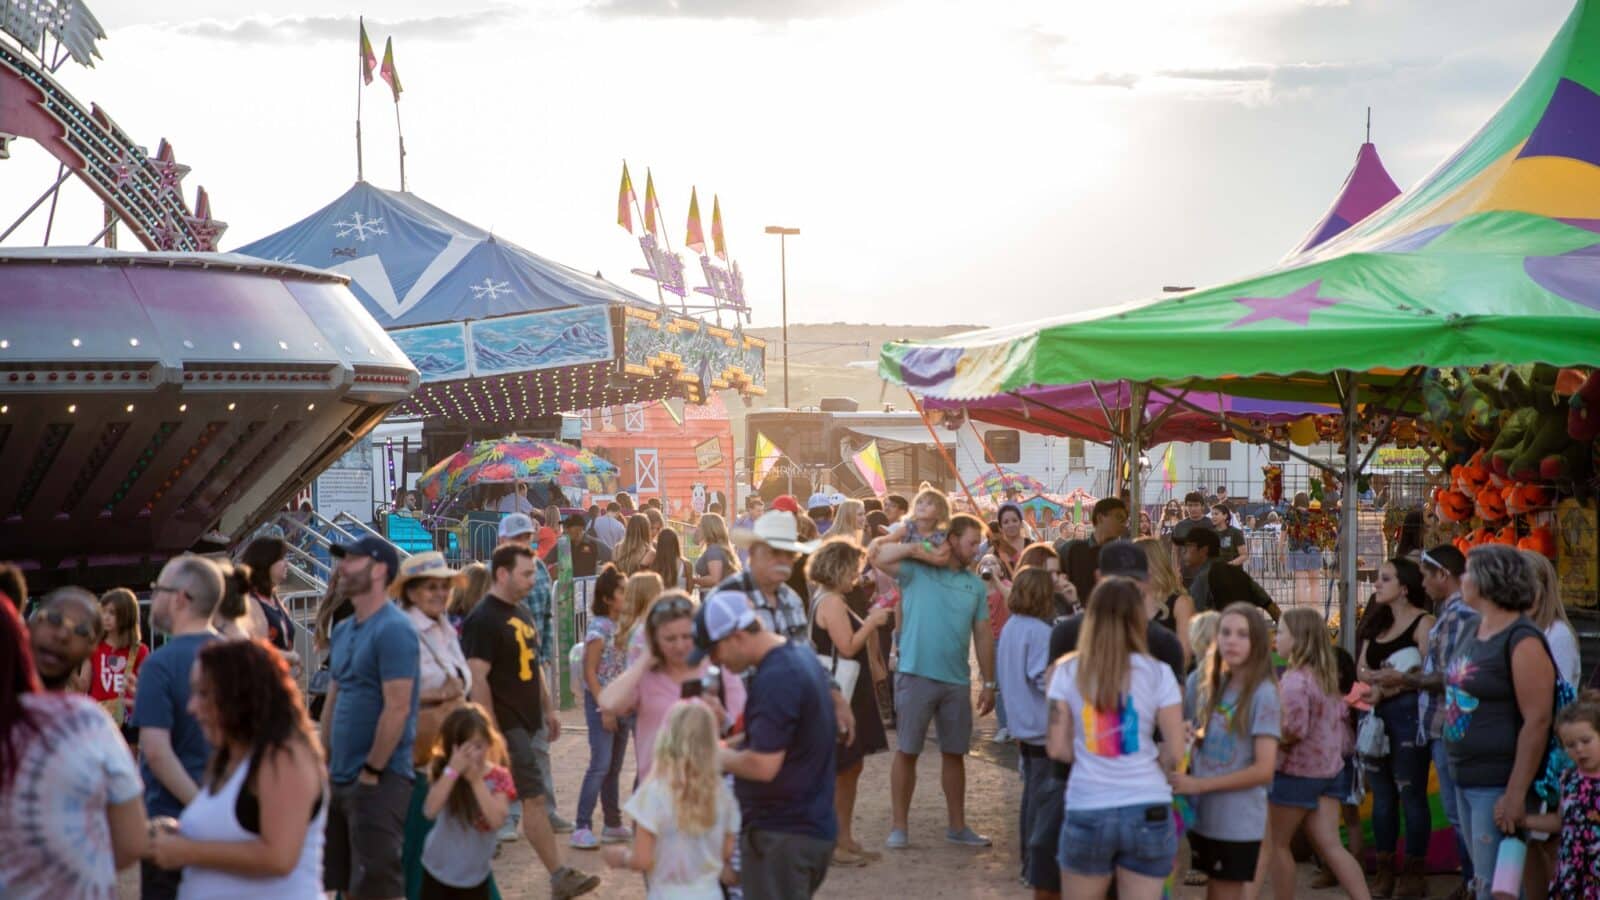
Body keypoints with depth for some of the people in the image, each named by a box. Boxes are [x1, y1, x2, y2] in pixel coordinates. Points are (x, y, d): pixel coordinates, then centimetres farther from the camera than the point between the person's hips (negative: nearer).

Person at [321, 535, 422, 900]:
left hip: (380, 780, -9)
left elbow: (397, 709, -20)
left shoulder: (394, 630, -15)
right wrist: (326, 764, 12)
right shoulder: (343, 630, 13)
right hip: (340, 779, 9)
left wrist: (371, 771, -16)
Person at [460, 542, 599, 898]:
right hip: (505, 724, -9)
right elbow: (477, 680, -19)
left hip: (525, 721, 9)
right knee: (534, 797, -8)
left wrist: (547, 709, 20)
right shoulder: (483, 620, -15)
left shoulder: (522, 613, 14)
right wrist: (492, 732, -21)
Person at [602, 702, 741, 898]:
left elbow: (642, 860, -15)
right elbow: (729, 853, 6)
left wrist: (621, 857, 6)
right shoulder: (722, 792, -3)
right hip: (709, 896, 4)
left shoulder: (656, 792, -16)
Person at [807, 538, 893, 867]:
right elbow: (847, 647, -22)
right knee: (836, 769, -4)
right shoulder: (831, 602, -17)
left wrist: (869, 625, 10)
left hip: (849, 693, 11)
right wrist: (872, 621, -13)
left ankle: (845, 838, 23)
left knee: (851, 767, 15)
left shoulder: (831, 601, 16)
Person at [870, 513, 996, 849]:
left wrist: (989, 684, 8)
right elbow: (878, 556, -18)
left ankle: (957, 826, 24)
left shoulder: (975, 584, 8)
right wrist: (921, 551, -16)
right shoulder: (916, 571, -4)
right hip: (916, 676, -4)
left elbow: (983, 636, 10)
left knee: (954, 753, 13)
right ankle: (900, 826, 13)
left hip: (957, 681, 4)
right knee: (906, 751, 3)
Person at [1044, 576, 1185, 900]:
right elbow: (1174, 752, -3)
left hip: (1087, 811, 1)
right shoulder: (1157, 673, -3)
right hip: (1147, 811, 0)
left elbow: (1057, 748, -1)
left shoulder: (1068, 672, 0)